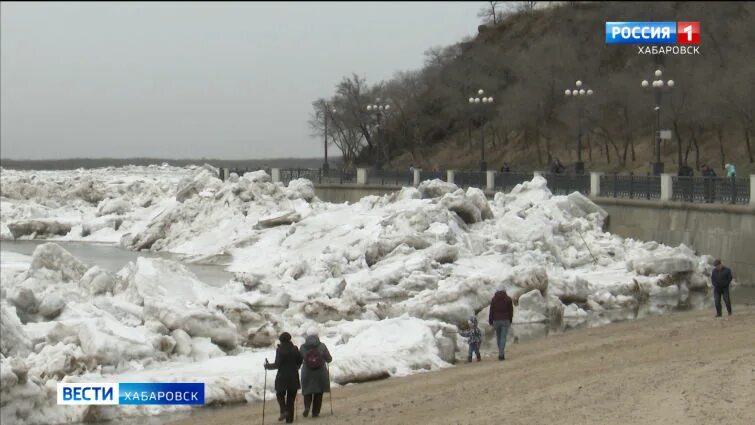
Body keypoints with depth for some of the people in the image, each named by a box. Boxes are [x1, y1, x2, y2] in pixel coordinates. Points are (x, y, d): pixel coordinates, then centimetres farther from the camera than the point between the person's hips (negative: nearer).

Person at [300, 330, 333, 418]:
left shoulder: (303, 347, -8)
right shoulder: (322, 346, -9)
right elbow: (329, 359, -2)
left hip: (307, 373, 0)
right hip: (320, 373, 0)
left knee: (307, 391, 15)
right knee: (318, 393, 11)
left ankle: (307, 406, -10)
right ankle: (315, 412, 9)